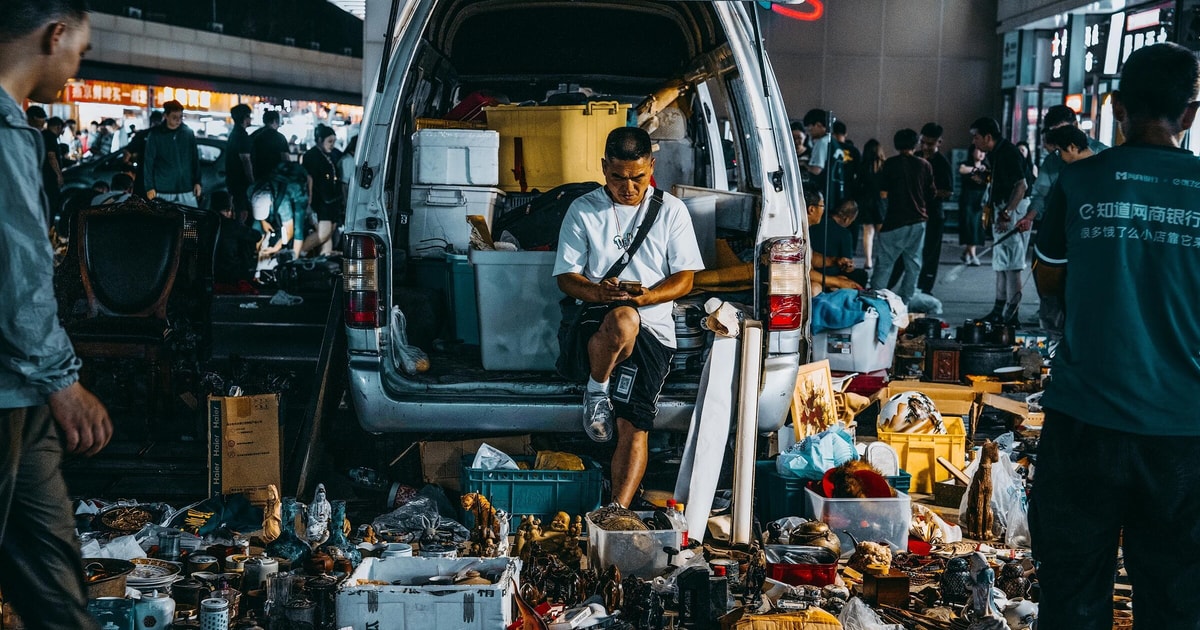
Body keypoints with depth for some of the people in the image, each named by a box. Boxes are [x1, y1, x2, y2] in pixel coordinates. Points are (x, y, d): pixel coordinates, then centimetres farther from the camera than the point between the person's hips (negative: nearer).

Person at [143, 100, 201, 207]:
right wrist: (150, 187, -5)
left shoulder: (188, 132, 4)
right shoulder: (155, 134, -3)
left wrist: (197, 182, 8)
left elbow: (195, 159, 11)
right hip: (163, 191, -2)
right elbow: (149, 162, -1)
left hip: (187, 190, 2)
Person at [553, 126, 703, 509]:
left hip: (653, 326, 1)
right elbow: (566, 277, 5)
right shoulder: (583, 210, 9)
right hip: (597, 321, -1)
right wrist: (601, 293, -18)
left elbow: (684, 278, 7)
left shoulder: (671, 210, 10)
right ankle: (596, 389, -13)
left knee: (634, 426, -17)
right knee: (623, 321, -39)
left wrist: (644, 297, -14)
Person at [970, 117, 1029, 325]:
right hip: (1002, 210, 11)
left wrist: (1006, 212, -26)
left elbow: (1021, 185, -23)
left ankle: (1011, 315, -9)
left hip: (1014, 210, -11)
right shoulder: (994, 154, 14)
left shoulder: (1008, 152, -16)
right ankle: (999, 311, 20)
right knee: (1001, 264, 13)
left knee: (1011, 265, -10)